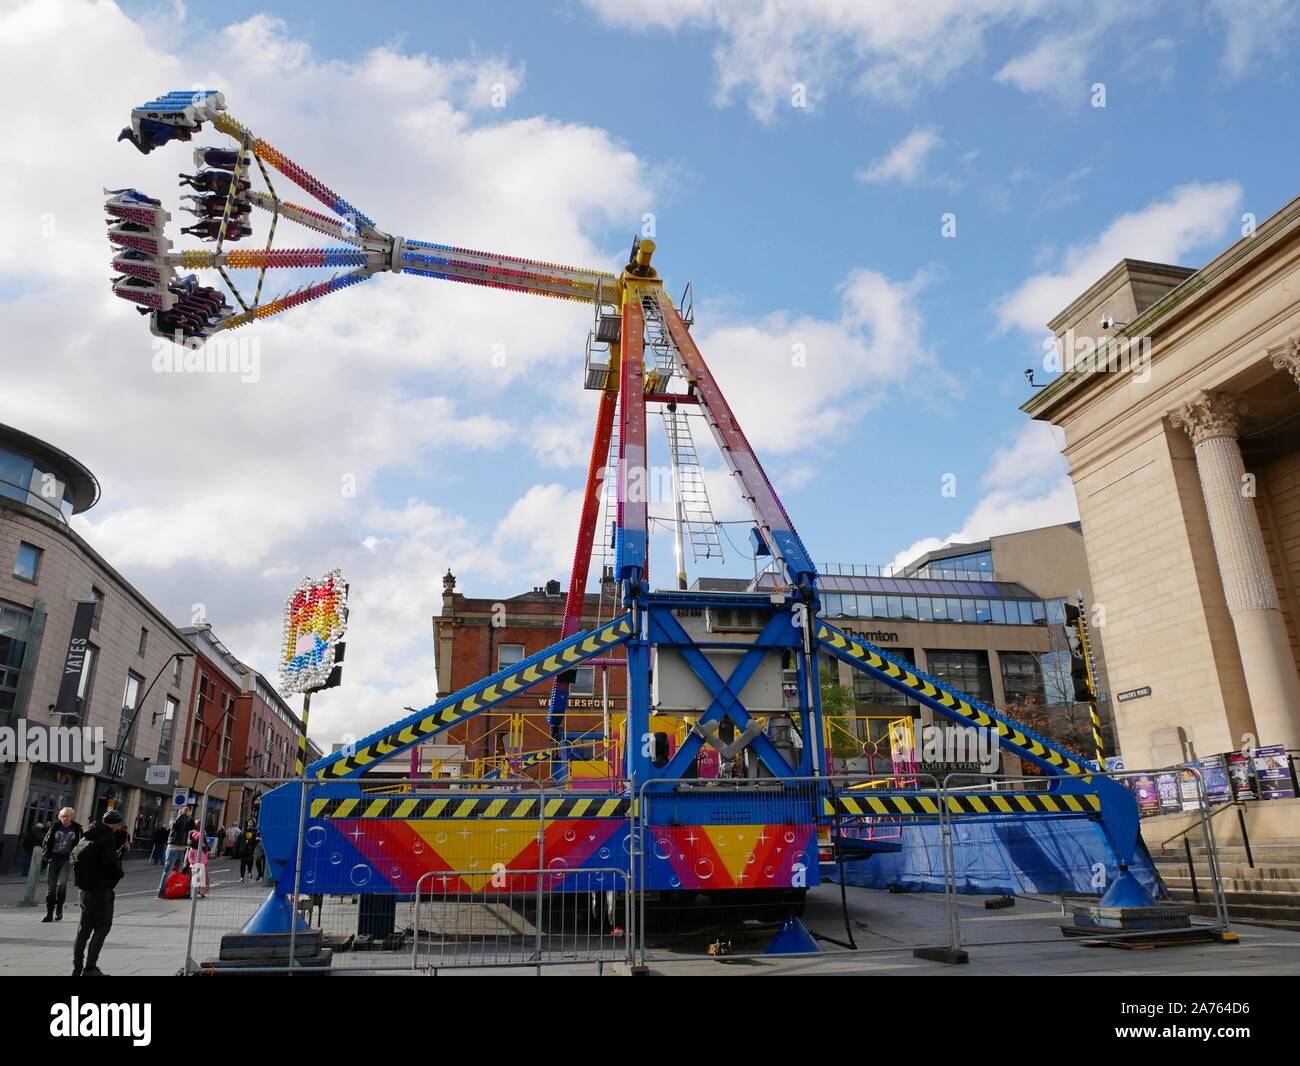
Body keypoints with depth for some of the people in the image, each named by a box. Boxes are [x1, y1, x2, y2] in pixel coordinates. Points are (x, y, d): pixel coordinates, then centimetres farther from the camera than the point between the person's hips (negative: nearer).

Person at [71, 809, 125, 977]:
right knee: (102, 926, -2)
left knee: (85, 927, 16)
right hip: (101, 887, -9)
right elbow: (111, 861, -21)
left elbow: (76, 856, 19)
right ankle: (90, 968, -5)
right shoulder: (108, 837, -15)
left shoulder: (88, 836, 13)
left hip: (86, 887, 9)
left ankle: (77, 967, 20)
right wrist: (118, 874, -3)